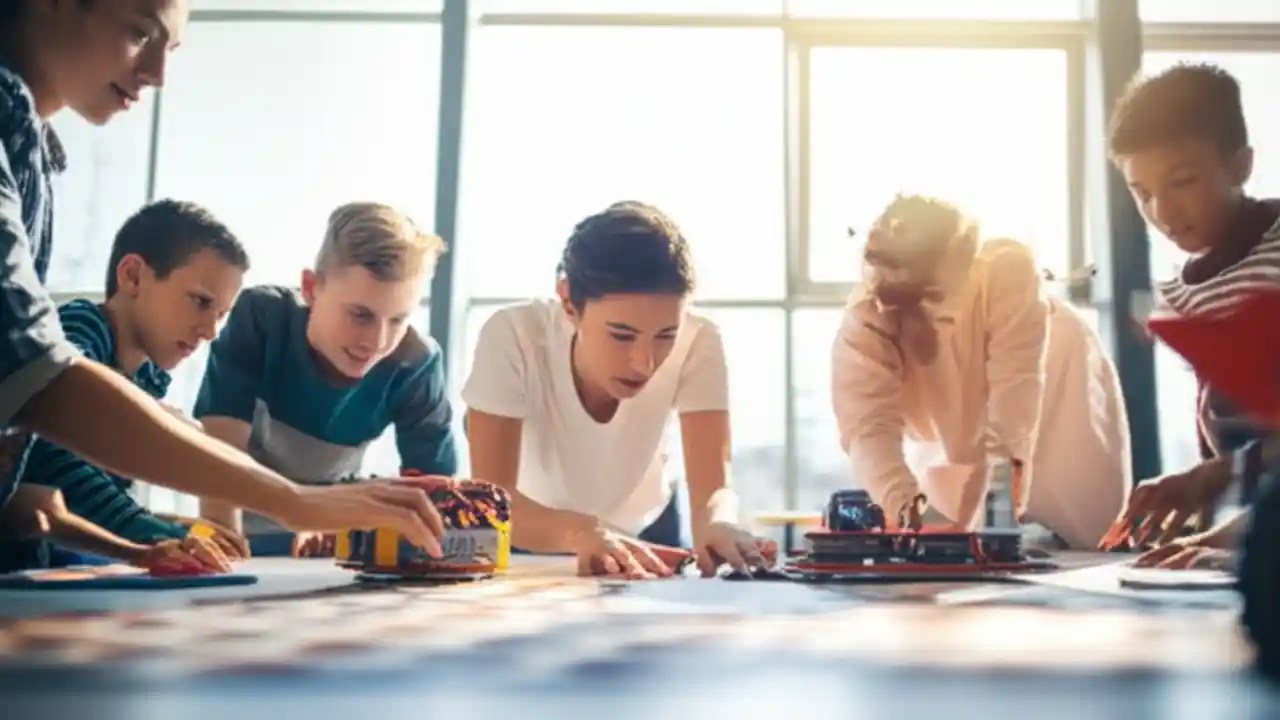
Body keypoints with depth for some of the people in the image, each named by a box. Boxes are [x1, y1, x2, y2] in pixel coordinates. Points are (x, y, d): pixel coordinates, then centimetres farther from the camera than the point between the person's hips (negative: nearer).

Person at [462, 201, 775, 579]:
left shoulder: (697, 342, -22)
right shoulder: (512, 337, -26)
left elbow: (714, 488, -26)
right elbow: (490, 499, -30)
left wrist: (717, 525, -48)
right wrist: (581, 532, -48)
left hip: (645, 533, 1)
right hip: (533, 542, -1)